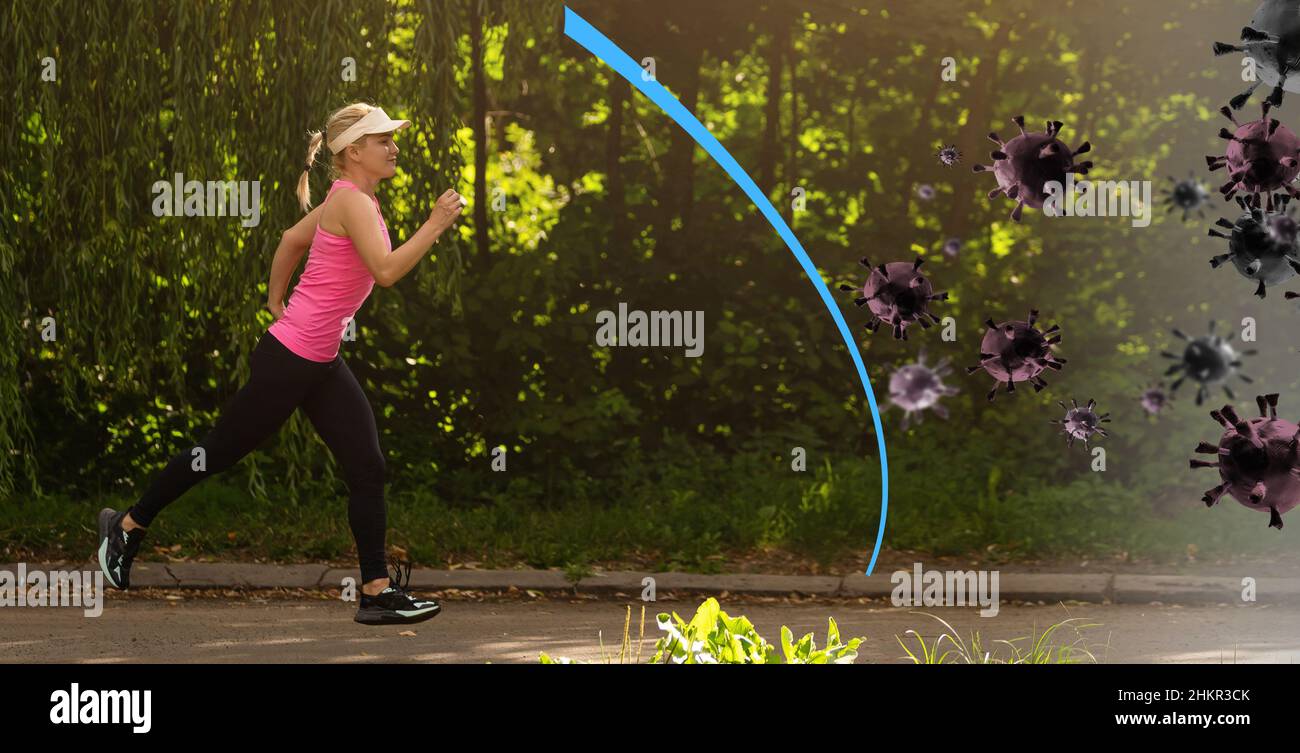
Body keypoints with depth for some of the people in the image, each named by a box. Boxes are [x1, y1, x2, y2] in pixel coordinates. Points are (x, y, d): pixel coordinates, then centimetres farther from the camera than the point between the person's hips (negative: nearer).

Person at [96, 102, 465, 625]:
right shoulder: (351, 201, -18)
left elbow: (291, 239, 23)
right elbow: (386, 271, -29)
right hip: (287, 361, -9)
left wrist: (276, 302, 28)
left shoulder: (352, 200, 10)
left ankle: (378, 591, 2)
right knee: (220, 452, 6)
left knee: (367, 468, 1)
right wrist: (435, 224, -24)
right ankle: (127, 525, 25)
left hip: (321, 365, 9)